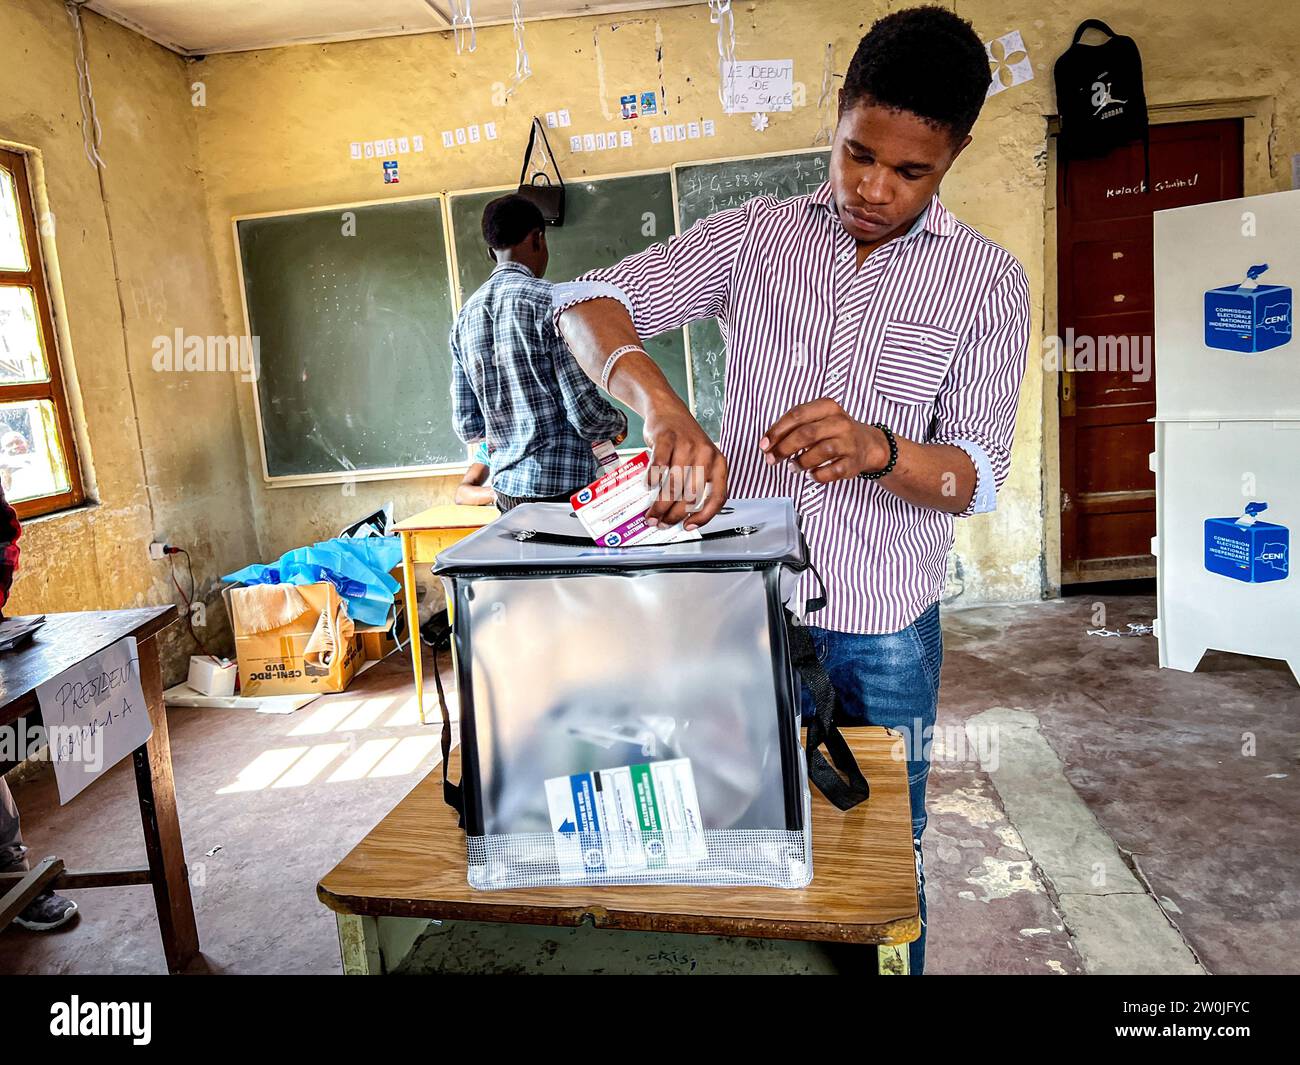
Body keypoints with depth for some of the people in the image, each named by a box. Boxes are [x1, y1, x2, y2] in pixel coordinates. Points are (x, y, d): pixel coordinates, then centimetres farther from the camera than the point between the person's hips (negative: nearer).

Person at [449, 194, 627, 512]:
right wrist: (620, 422, 6)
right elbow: (586, 414, -15)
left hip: (507, 487, 7)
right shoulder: (549, 300, -11)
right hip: (563, 486, -7)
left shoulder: (465, 317, 9)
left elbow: (467, 426, 11)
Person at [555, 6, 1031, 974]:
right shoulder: (754, 235, 2)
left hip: (882, 624, 0)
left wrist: (875, 447, -29)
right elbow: (589, 304, -7)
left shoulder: (987, 282, 0)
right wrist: (666, 410, -28)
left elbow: (979, 474, -7)